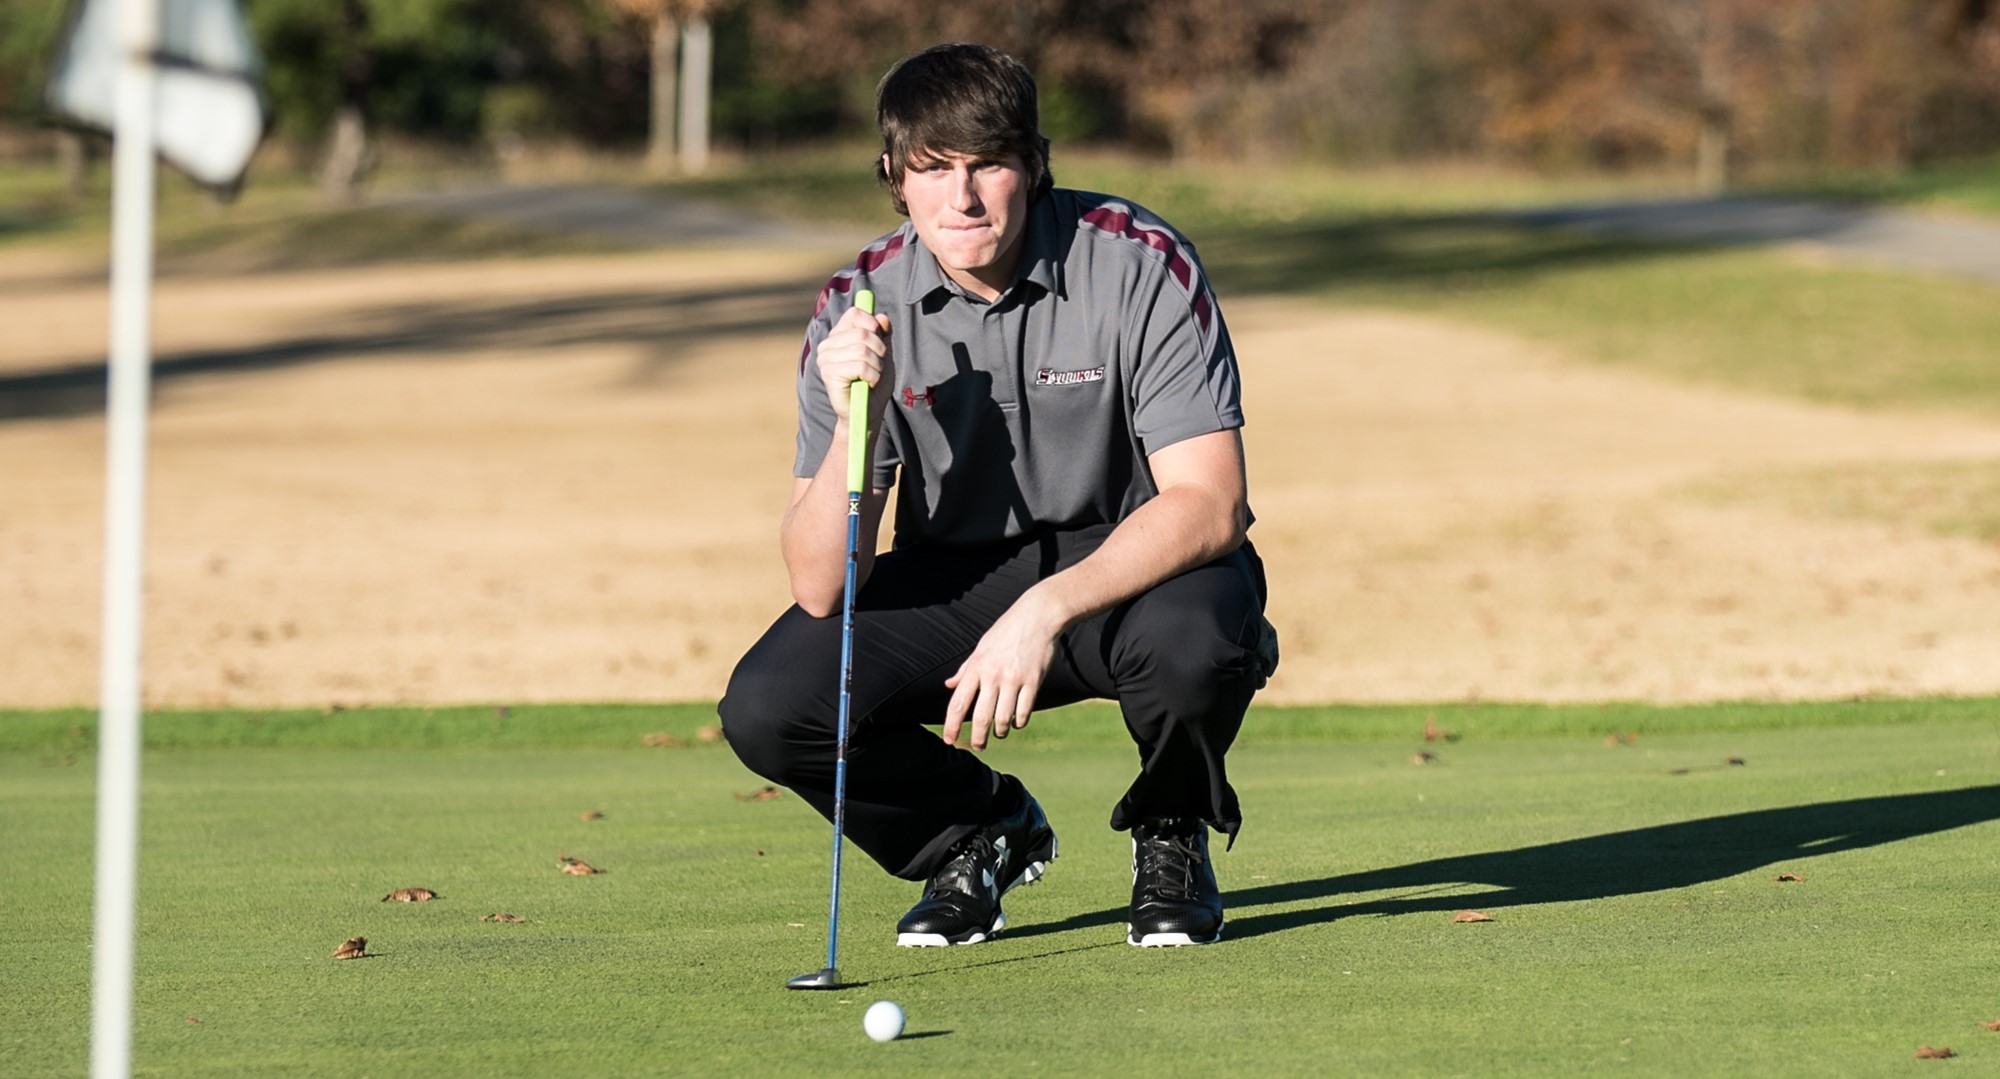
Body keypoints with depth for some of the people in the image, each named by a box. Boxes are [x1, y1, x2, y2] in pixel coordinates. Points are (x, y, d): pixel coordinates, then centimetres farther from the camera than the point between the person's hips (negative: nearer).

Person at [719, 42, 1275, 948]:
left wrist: (1046, 611, -38)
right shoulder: (860, 308, -12)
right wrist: (854, 428, -34)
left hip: (1134, 567, -2)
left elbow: (1209, 503, -24)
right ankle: (979, 831, 10)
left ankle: (1169, 835, -1)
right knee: (767, 707, -21)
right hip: (954, 584, 3)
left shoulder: (1141, 267, -19)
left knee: (1194, 642, -38)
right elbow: (821, 587, -15)